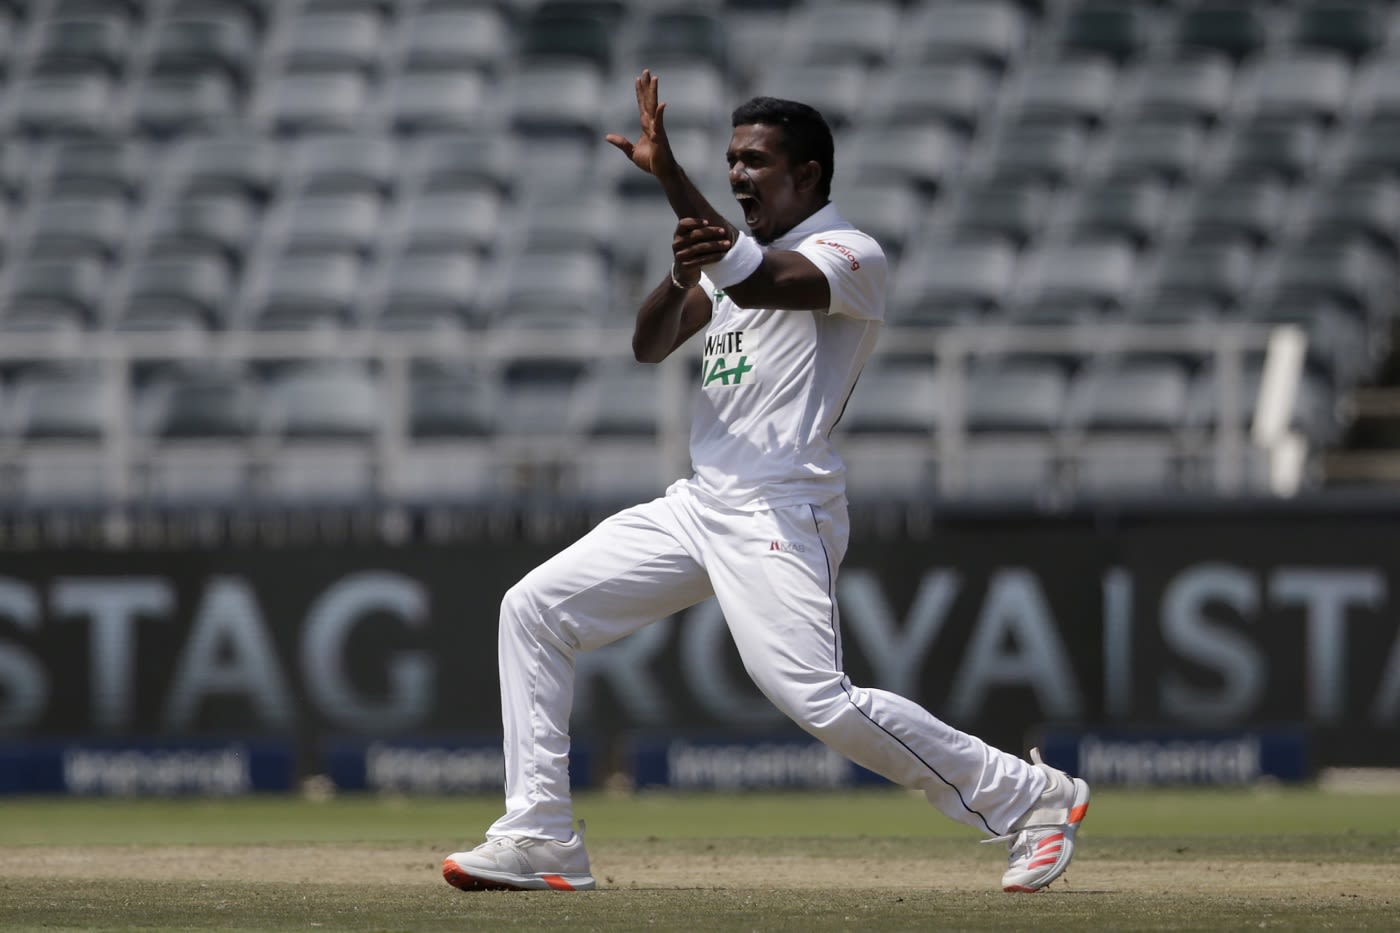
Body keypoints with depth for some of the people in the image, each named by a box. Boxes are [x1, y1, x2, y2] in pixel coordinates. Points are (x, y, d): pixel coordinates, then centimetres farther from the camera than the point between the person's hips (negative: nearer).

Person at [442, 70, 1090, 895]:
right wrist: (681, 277, -13)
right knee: (535, 608, 2)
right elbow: (649, 345, 9)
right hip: (700, 507, 9)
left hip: (778, 513, -9)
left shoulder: (853, 256, -6)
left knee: (819, 700, -22)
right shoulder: (744, 257, 19)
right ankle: (540, 839, 2)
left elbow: (757, 284, -25)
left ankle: (1032, 798, -10)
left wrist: (667, 173, -26)